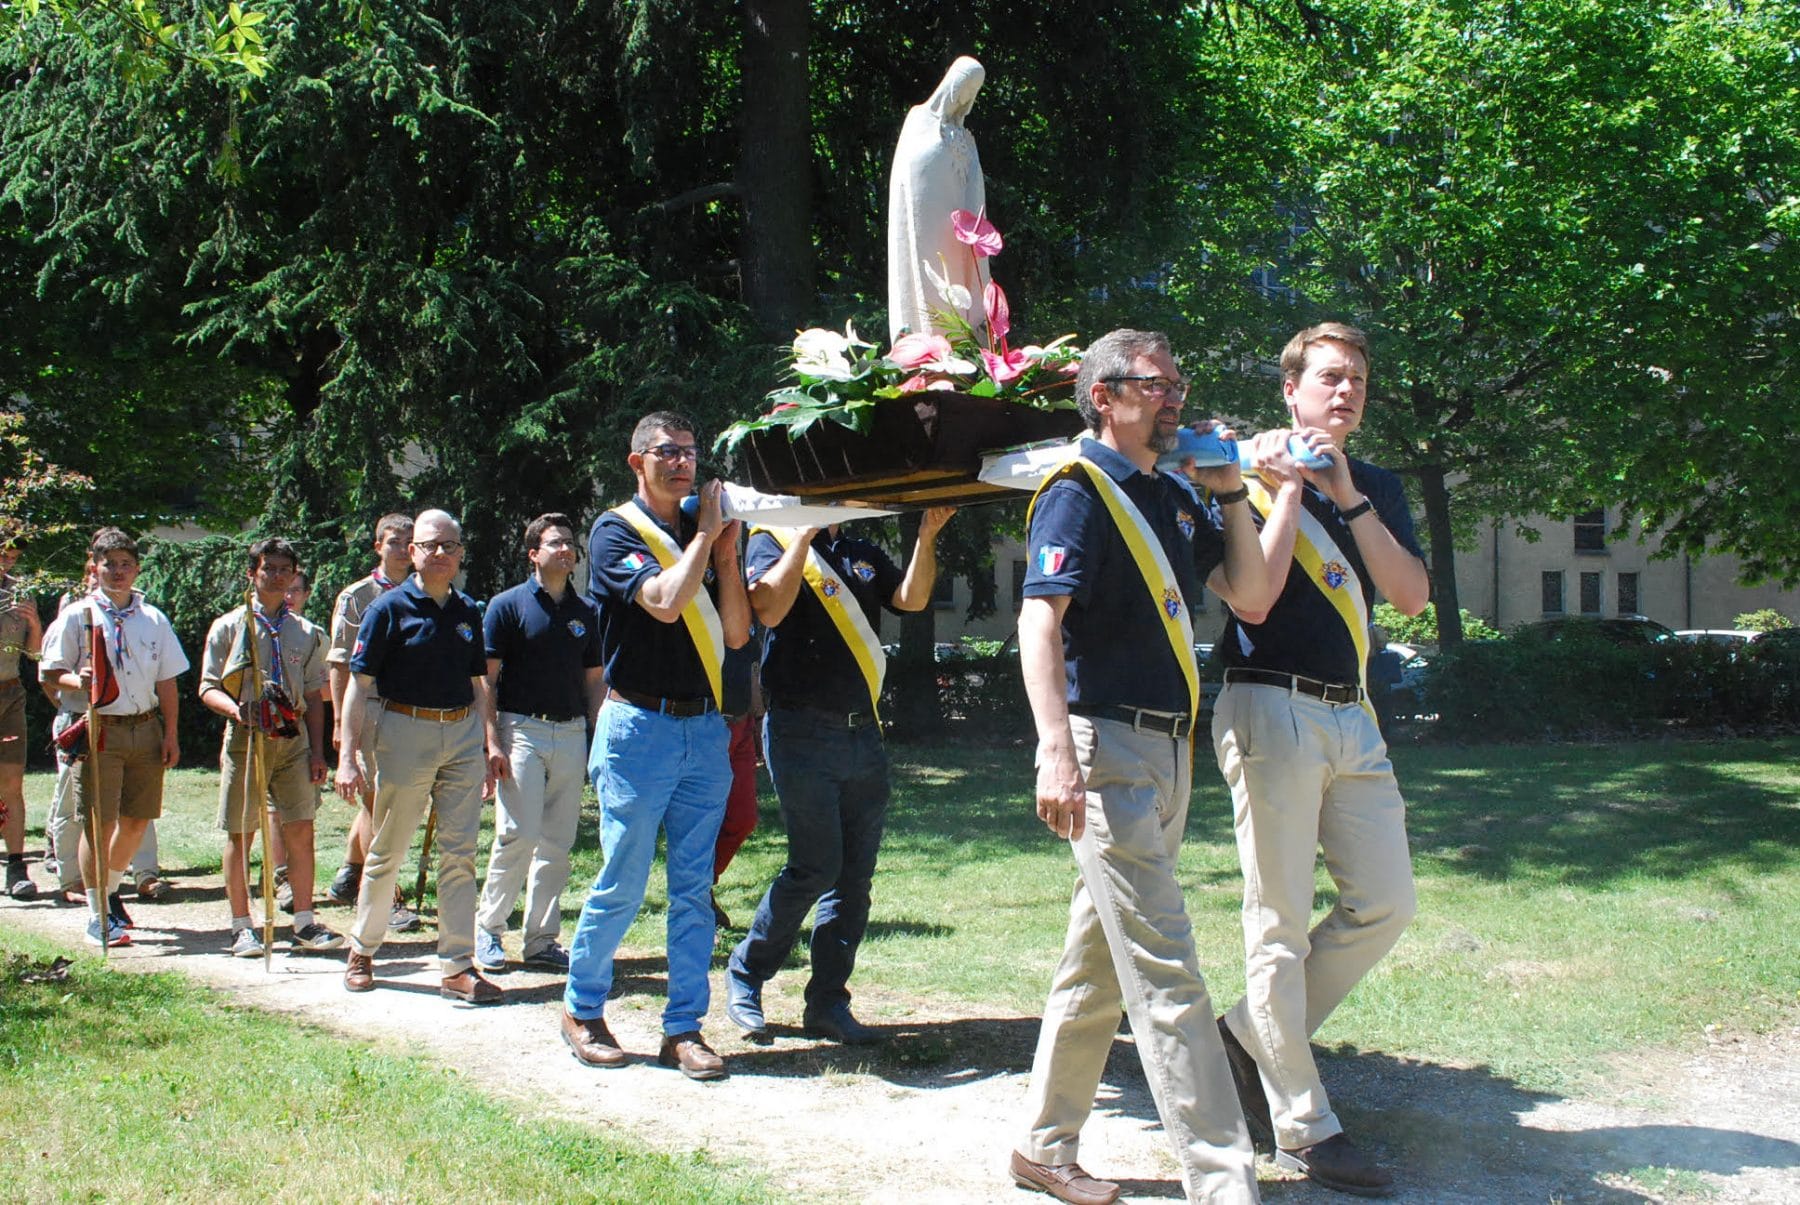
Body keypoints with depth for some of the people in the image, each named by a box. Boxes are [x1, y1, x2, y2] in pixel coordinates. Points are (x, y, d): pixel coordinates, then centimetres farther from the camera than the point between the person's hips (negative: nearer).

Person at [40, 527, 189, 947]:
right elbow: (53, 671, 0)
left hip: (146, 729, 3)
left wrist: (171, 734, 5)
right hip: (100, 730, -3)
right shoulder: (79, 616, 1)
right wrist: (78, 680, -22)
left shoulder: (153, 618, 9)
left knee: (137, 820, 9)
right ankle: (98, 914, 4)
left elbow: (167, 682, 10)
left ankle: (111, 889, 33)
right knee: (99, 822, -4)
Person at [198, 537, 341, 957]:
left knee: (301, 829, 0)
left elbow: (314, 696, 13)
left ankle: (304, 923, 8)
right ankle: (242, 927, 10)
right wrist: (233, 707, -20)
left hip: (293, 739, 2)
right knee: (240, 834, 2)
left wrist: (317, 751, 5)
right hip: (245, 738, -2)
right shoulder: (229, 627, 5)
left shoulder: (306, 633, 13)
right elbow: (208, 688, 2)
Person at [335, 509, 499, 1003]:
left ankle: (457, 967, 5)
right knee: (387, 851, 6)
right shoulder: (390, 607, -4)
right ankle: (362, 950, 25)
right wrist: (348, 754, -14)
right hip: (405, 731, -4)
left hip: (463, 733, 4)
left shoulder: (467, 611, 11)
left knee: (459, 854, 1)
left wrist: (489, 744, 12)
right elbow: (359, 683, -7)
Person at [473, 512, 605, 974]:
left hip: (571, 733, 5)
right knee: (518, 834, -10)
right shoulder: (508, 605, 0)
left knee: (558, 841, 5)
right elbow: (487, 679, -3)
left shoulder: (586, 611, 13)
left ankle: (541, 939, 13)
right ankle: (488, 929, 7)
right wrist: (493, 743, -11)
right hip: (521, 729, -4)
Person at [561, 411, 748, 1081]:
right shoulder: (617, 531, -3)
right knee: (621, 885, 0)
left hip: (704, 729, 5)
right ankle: (582, 1011, 17)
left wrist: (726, 555, 0)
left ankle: (683, 1027, 11)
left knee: (694, 888, 5)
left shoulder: (702, 537, 14)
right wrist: (705, 535, -9)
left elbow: (736, 632, 8)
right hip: (639, 726, -5)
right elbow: (664, 601, -21)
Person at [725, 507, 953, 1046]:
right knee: (816, 865, -10)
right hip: (802, 734, -6)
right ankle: (746, 973, 11)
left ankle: (827, 1003, 13)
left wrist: (927, 537, -11)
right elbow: (768, 610, -17)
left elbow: (912, 598, 2)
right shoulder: (773, 542, 2)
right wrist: (804, 535, -16)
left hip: (863, 735, 6)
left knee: (855, 874, 5)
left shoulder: (864, 555, 17)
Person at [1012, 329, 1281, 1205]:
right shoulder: (1080, 490, -8)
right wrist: (1058, 753, -29)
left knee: (1099, 963, 14)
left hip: (1167, 752, 9)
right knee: (1165, 974, -9)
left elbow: (1251, 596, 16)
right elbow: (1038, 622, -18)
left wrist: (1230, 492, 7)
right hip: (1108, 746, -9)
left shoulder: (1175, 497, 16)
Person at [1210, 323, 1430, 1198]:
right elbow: (1253, 599, -14)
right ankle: (1303, 1127, 4)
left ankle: (1253, 1033, 21)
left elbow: (1412, 595, 0)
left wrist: (1348, 495, -8)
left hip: (1352, 716, 6)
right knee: (1281, 920, -4)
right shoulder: (1252, 481, 0)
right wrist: (1289, 488, -11)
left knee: (1385, 905, 5)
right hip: (1272, 709, -6)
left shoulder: (1378, 486, 15)